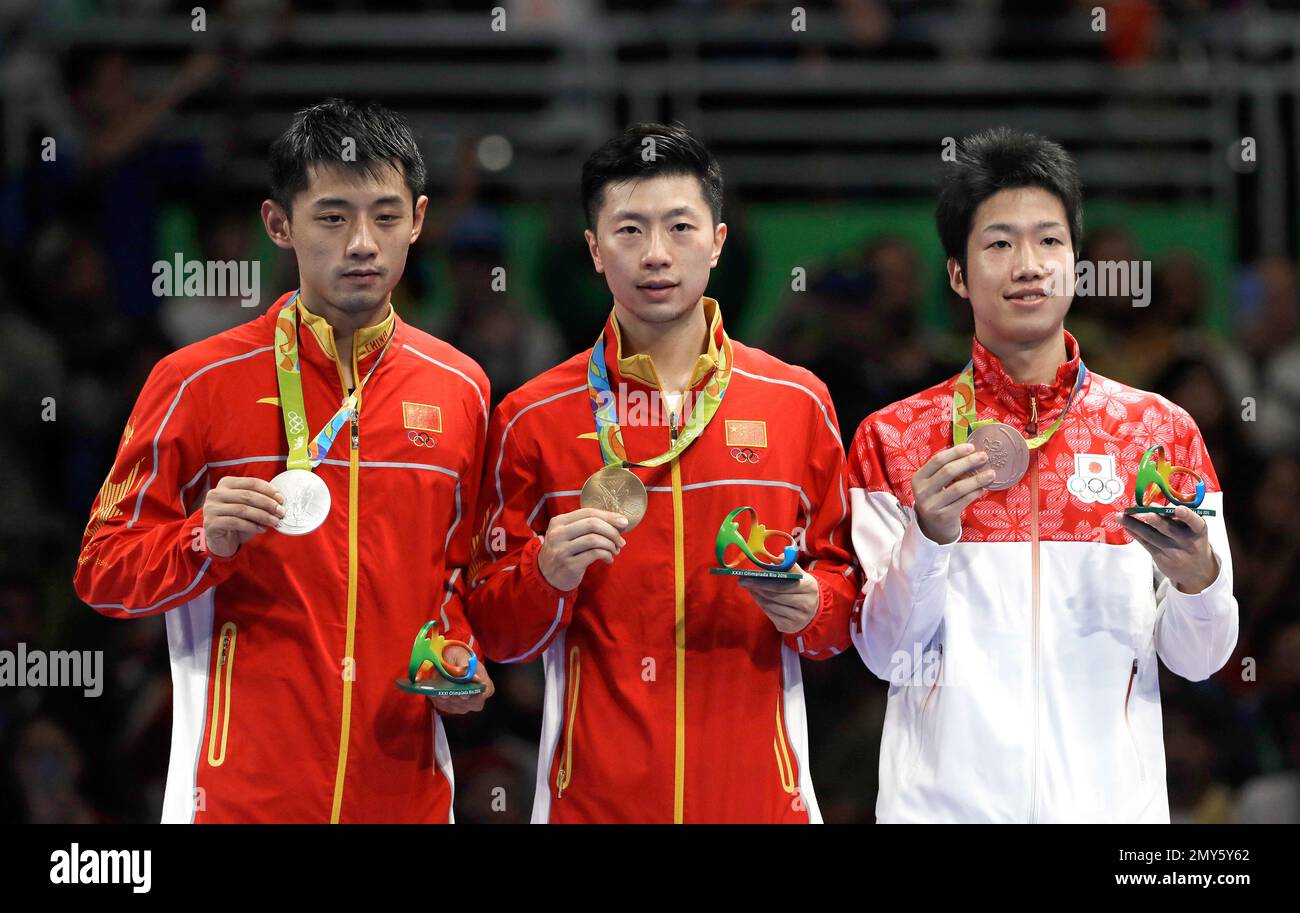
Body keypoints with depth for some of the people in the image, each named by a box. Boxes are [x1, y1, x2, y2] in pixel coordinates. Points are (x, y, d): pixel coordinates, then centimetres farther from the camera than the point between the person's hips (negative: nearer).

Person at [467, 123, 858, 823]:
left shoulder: (799, 404, 5)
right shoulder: (533, 418, 2)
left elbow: (845, 590, 11)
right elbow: (494, 632, 4)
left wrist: (809, 606, -10)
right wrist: (548, 577, -15)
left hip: (758, 792, 1)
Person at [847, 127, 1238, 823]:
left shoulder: (1162, 431, 3)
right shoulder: (893, 440, 1)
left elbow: (1196, 659, 2)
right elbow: (886, 654, -2)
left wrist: (1198, 579, -18)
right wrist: (929, 538, -18)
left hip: (1110, 795, 1)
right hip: (946, 801, -1)